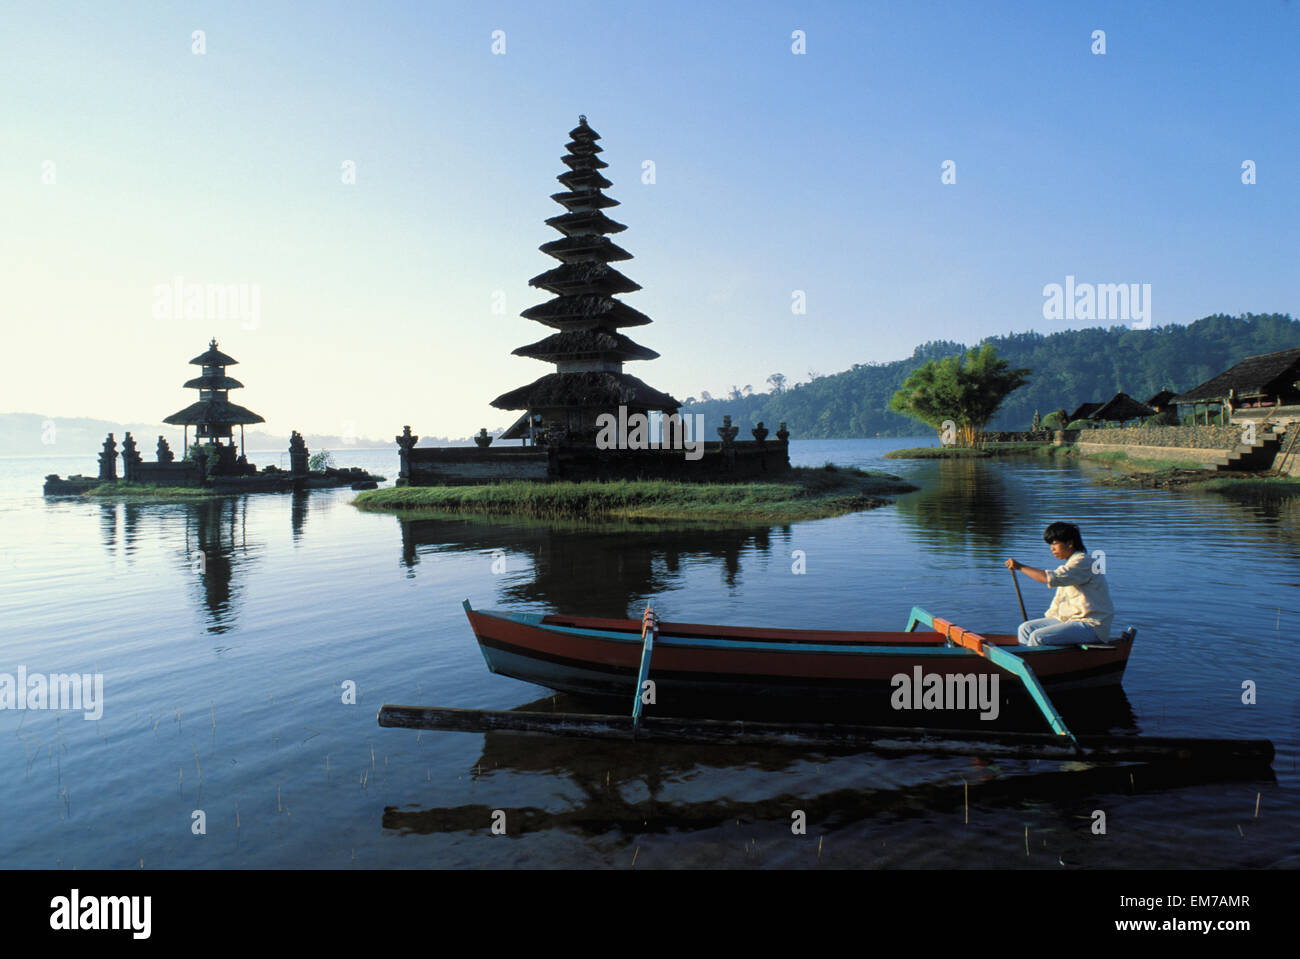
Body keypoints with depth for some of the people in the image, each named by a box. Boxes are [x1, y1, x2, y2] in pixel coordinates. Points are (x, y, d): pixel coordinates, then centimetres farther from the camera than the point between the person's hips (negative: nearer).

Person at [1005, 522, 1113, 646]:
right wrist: (1047, 619, 14)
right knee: (1026, 628, 3)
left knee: (1038, 637, -24)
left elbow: (1051, 578, -28)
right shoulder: (1069, 563, 16)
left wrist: (1020, 567, -20)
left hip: (1092, 626, -10)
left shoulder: (1083, 562, -16)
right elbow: (1061, 598, 20)